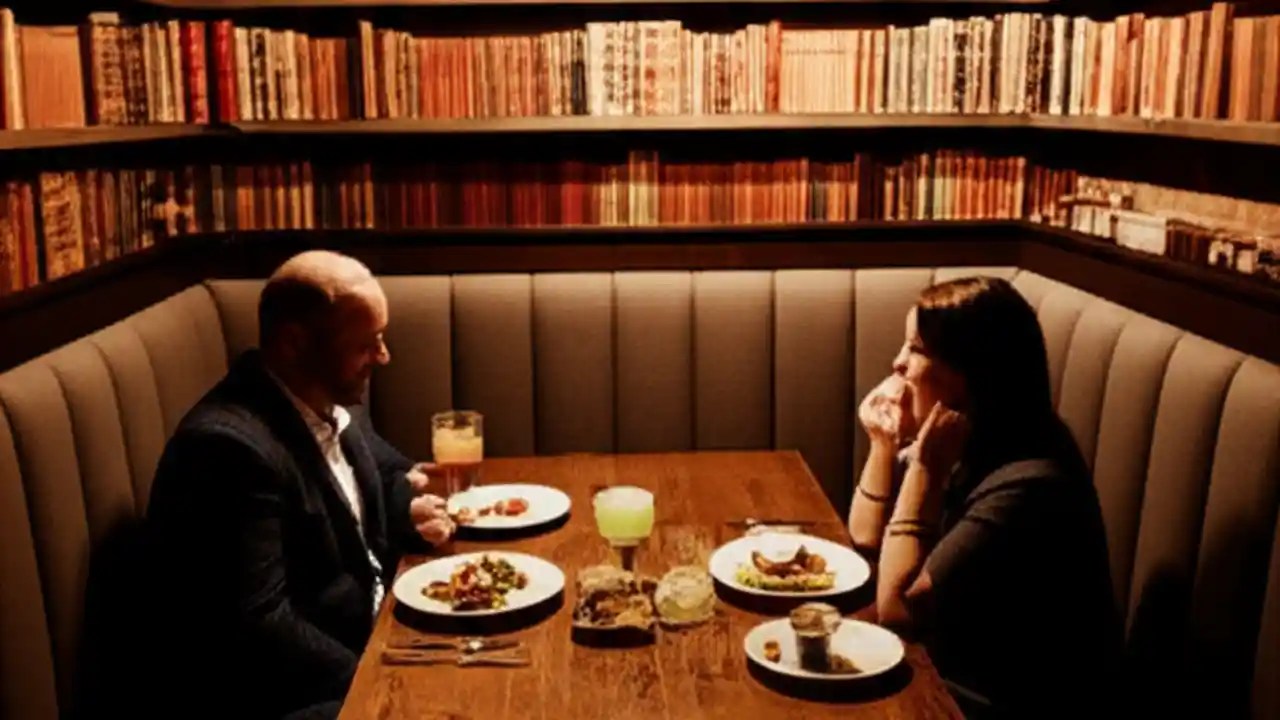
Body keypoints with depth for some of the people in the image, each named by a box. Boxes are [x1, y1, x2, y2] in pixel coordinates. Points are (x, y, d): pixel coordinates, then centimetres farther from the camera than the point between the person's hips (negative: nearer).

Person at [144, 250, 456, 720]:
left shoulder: (331, 400, 3)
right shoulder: (228, 445, -24)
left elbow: (381, 470, 22)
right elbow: (255, 626, -27)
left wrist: (408, 503, -1)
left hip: (370, 637, 9)